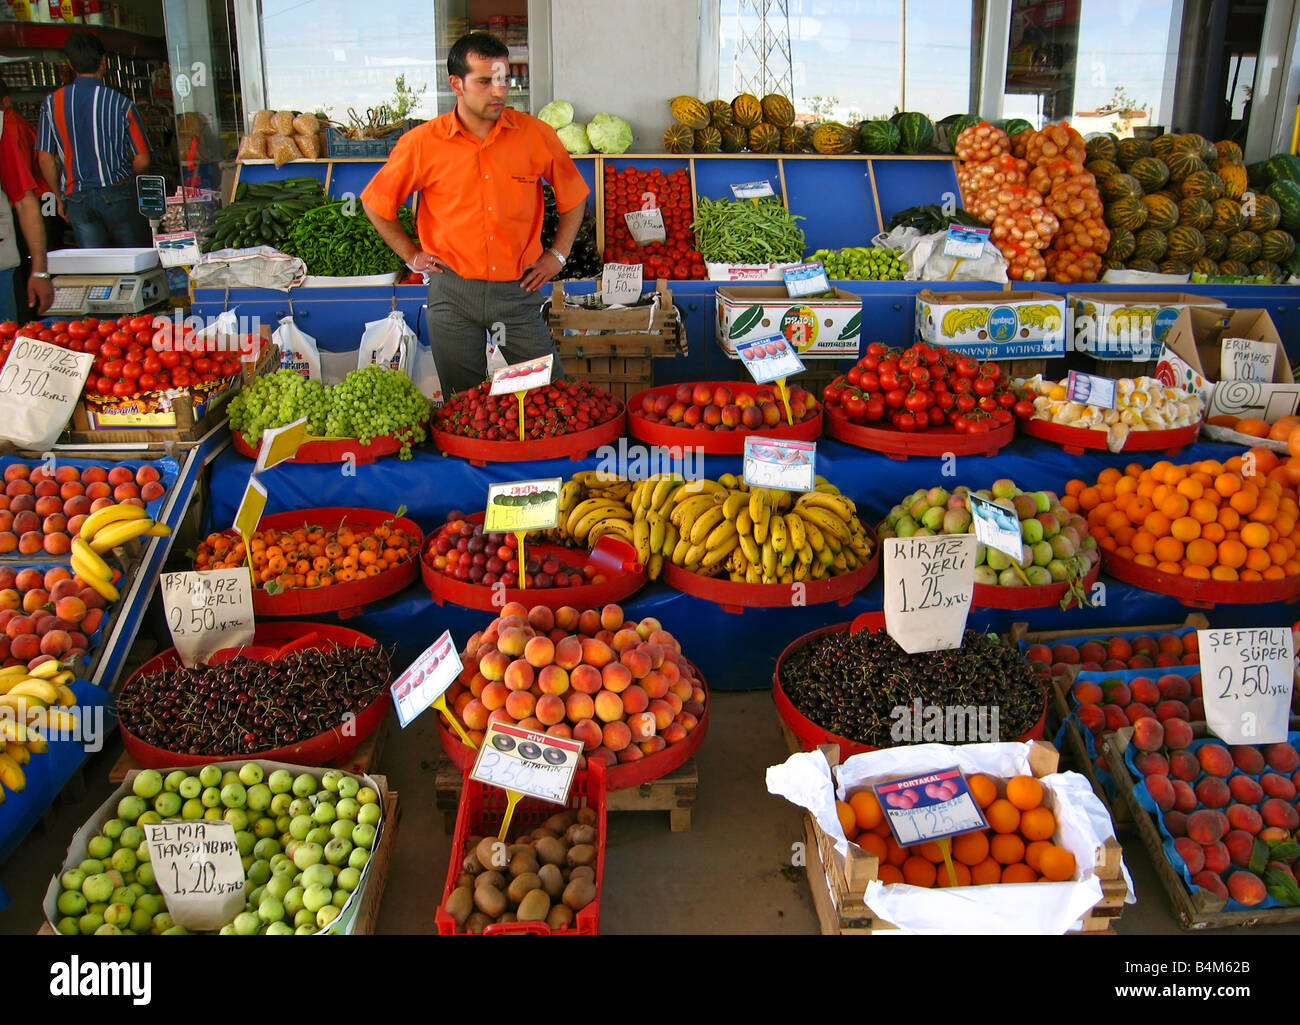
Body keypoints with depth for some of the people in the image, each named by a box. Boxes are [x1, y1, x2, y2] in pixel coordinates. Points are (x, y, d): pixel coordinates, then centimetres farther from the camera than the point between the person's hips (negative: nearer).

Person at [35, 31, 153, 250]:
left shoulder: (52, 103, 1)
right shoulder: (120, 103, -8)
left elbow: (45, 159, 3)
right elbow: (142, 160, -6)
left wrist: (60, 198, 16)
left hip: (76, 199, 3)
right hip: (117, 194, -3)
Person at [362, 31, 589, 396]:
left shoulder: (535, 135, -3)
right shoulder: (423, 143, -4)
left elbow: (573, 195, 13)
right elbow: (376, 203, 9)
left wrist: (558, 255, 7)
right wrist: (412, 256, 6)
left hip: (517, 290, 0)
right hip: (452, 293, 0)